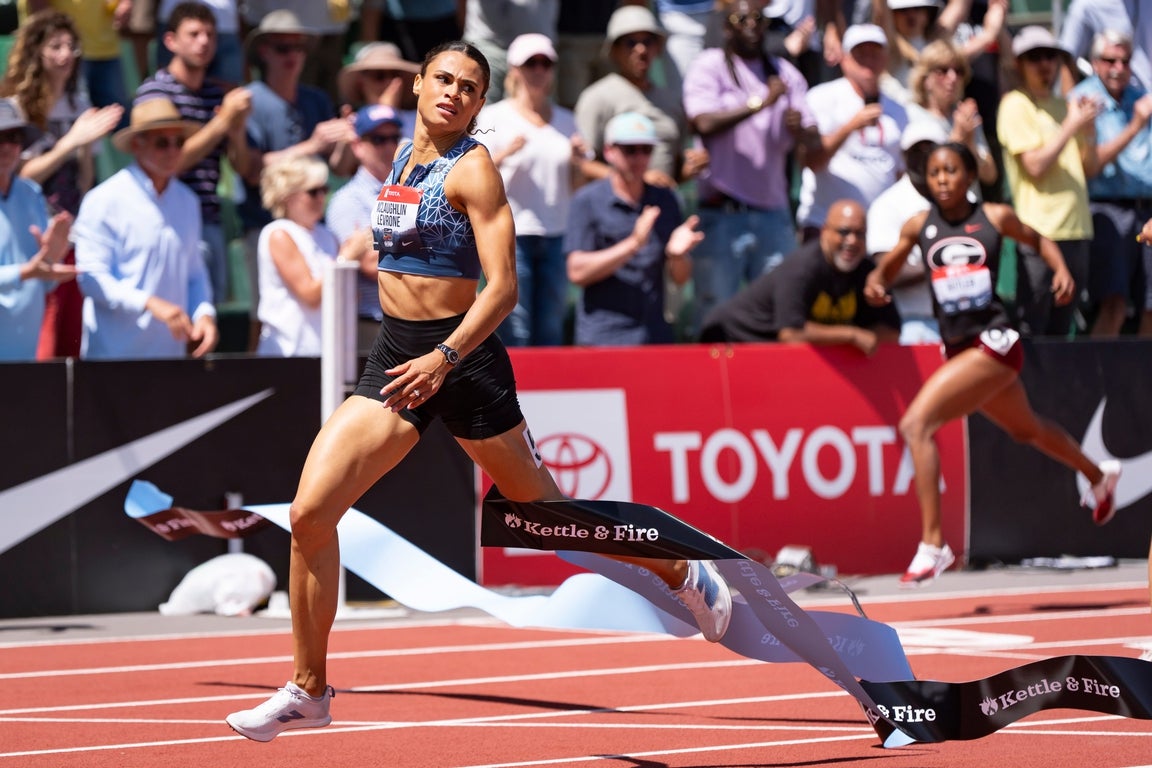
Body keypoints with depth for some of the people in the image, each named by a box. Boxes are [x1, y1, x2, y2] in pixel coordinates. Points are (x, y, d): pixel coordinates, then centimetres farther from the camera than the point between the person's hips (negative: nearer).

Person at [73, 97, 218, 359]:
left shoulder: (187, 202, 14)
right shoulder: (105, 201, -5)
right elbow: (91, 277, -11)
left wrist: (204, 313, 1)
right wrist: (150, 304, -22)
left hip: (171, 350, 5)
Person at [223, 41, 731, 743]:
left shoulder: (473, 168, -10)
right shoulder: (404, 154, 11)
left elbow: (503, 287, -18)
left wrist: (445, 358, -28)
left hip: (462, 357, -6)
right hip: (396, 355, 6)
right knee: (310, 513, -8)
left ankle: (685, 574, 31)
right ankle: (309, 691, 1)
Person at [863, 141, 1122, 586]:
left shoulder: (995, 217, -4)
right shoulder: (920, 226, 3)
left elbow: (1038, 240, 14)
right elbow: (889, 266, 15)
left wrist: (1061, 270, -3)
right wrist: (875, 282, -7)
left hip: (994, 342, -6)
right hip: (956, 347, 6)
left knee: (916, 424, -21)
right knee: (1025, 429, 29)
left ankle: (933, 544, -19)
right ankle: (1099, 476, 58)